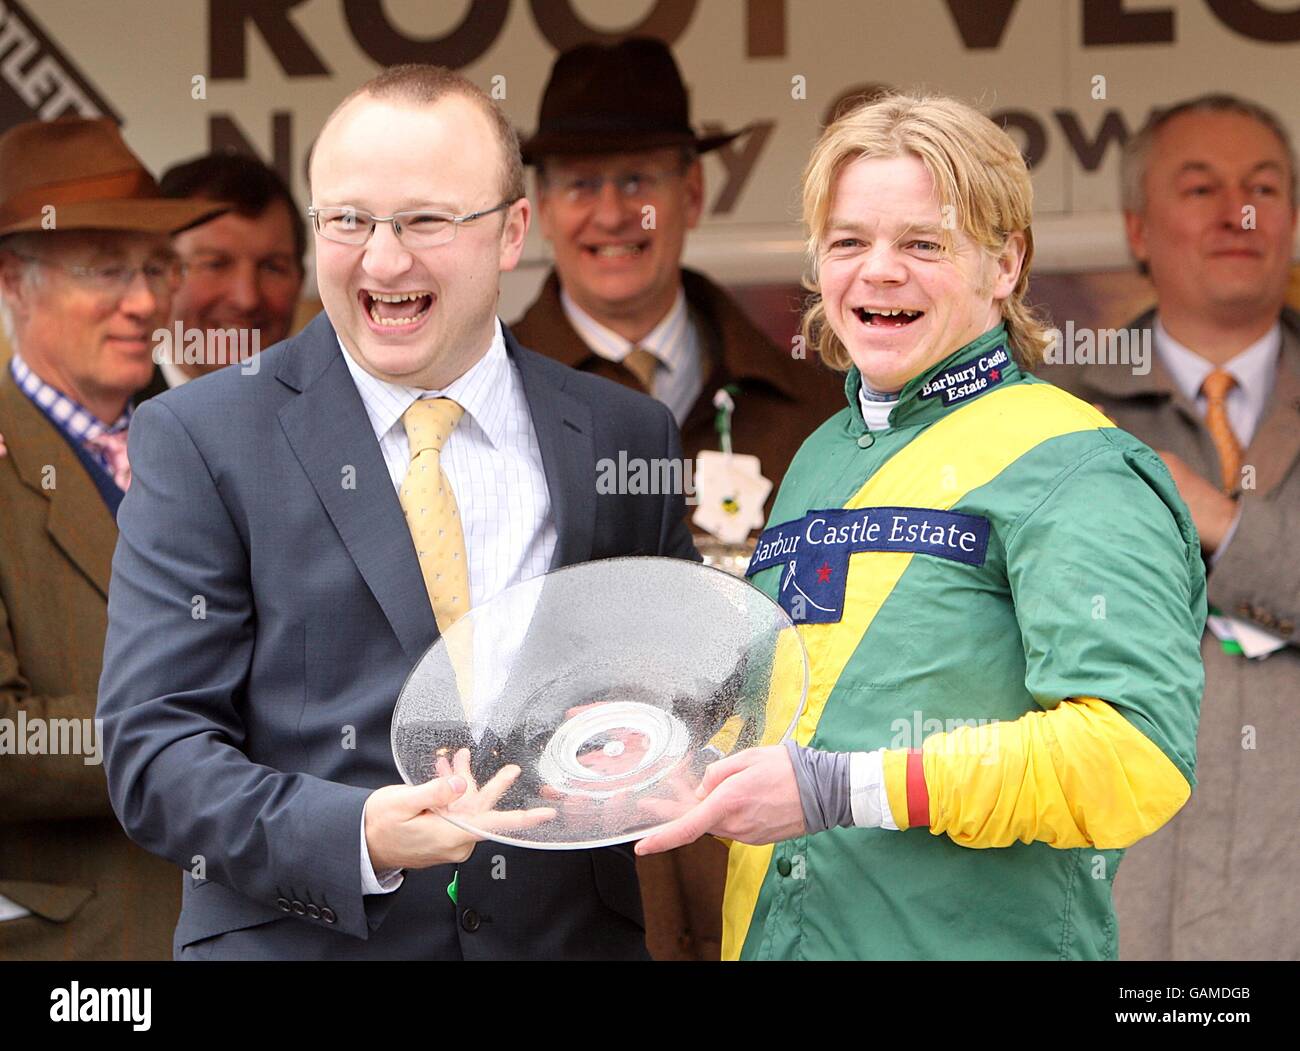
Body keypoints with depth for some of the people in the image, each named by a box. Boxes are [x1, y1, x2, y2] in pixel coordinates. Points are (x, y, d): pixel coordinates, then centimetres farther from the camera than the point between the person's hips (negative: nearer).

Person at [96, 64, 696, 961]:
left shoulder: (626, 439, 3)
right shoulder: (199, 440, -5)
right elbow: (154, 745, -10)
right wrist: (359, 837, -26)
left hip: (569, 936, 3)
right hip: (298, 938, -2)